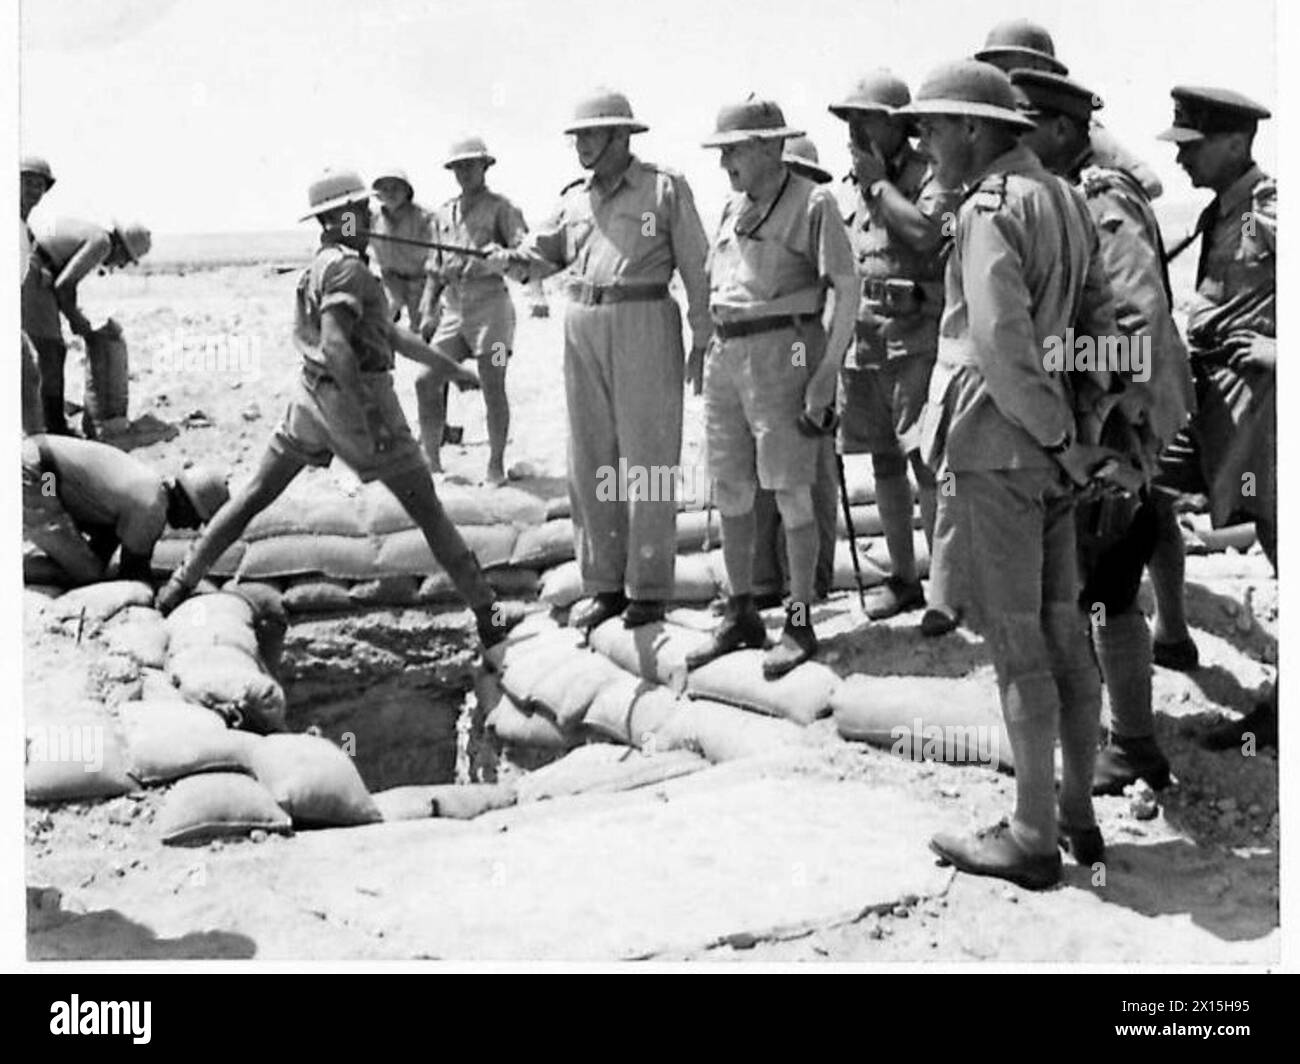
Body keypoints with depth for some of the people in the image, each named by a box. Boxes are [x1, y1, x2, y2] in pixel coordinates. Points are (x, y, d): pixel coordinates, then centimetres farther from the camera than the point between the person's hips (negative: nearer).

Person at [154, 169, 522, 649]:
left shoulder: (319, 265, 16)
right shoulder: (347, 267, -15)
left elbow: (388, 332, 20)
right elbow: (335, 344, -27)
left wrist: (452, 368, 23)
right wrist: (367, 421, -26)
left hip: (313, 395, 8)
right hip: (356, 397, -8)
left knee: (255, 494, 13)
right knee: (427, 509, 1)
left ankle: (181, 584, 14)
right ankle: (487, 614, 7)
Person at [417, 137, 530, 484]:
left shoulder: (500, 207, 2)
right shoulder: (443, 214, 19)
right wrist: (428, 311, 13)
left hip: (489, 300, -5)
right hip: (453, 303, 5)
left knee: (492, 387, -4)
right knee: (427, 380, -2)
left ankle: (496, 465, 5)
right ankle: (430, 459, 8)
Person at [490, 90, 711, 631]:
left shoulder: (665, 187, -2)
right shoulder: (574, 198, 14)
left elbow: (696, 267, -3)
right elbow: (543, 252, 13)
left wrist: (702, 339, -7)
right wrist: (513, 258, -10)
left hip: (646, 327, -5)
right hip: (584, 328, 6)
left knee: (647, 458, -2)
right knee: (592, 459, 7)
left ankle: (648, 588, 5)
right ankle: (603, 583, 16)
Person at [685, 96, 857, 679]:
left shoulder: (812, 203, -5)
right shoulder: (732, 208, 15)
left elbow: (847, 290, -8)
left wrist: (828, 368, -15)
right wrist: (709, 349, 14)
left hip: (783, 349, -7)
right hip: (726, 352, 7)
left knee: (791, 492, -4)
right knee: (730, 492, 9)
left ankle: (800, 623, 5)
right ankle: (741, 615, 21)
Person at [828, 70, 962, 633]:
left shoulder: (930, 175, -5)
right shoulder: (849, 185, 16)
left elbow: (925, 231, -24)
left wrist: (879, 182, -13)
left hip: (915, 336, -7)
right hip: (862, 335, 7)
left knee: (925, 460, -9)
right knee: (884, 462, 11)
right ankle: (903, 576, 21)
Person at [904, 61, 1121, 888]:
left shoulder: (991, 209, -15)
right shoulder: (1066, 200, 13)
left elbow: (1003, 347, -23)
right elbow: (1102, 321, 13)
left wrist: (1063, 439, -14)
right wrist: (1085, 423, 9)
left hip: (995, 447, -9)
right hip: (1050, 449, 9)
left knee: (1017, 643, -2)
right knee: (1063, 628, 13)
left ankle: (1033, 840, 6)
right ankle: (1080, 816, 23)